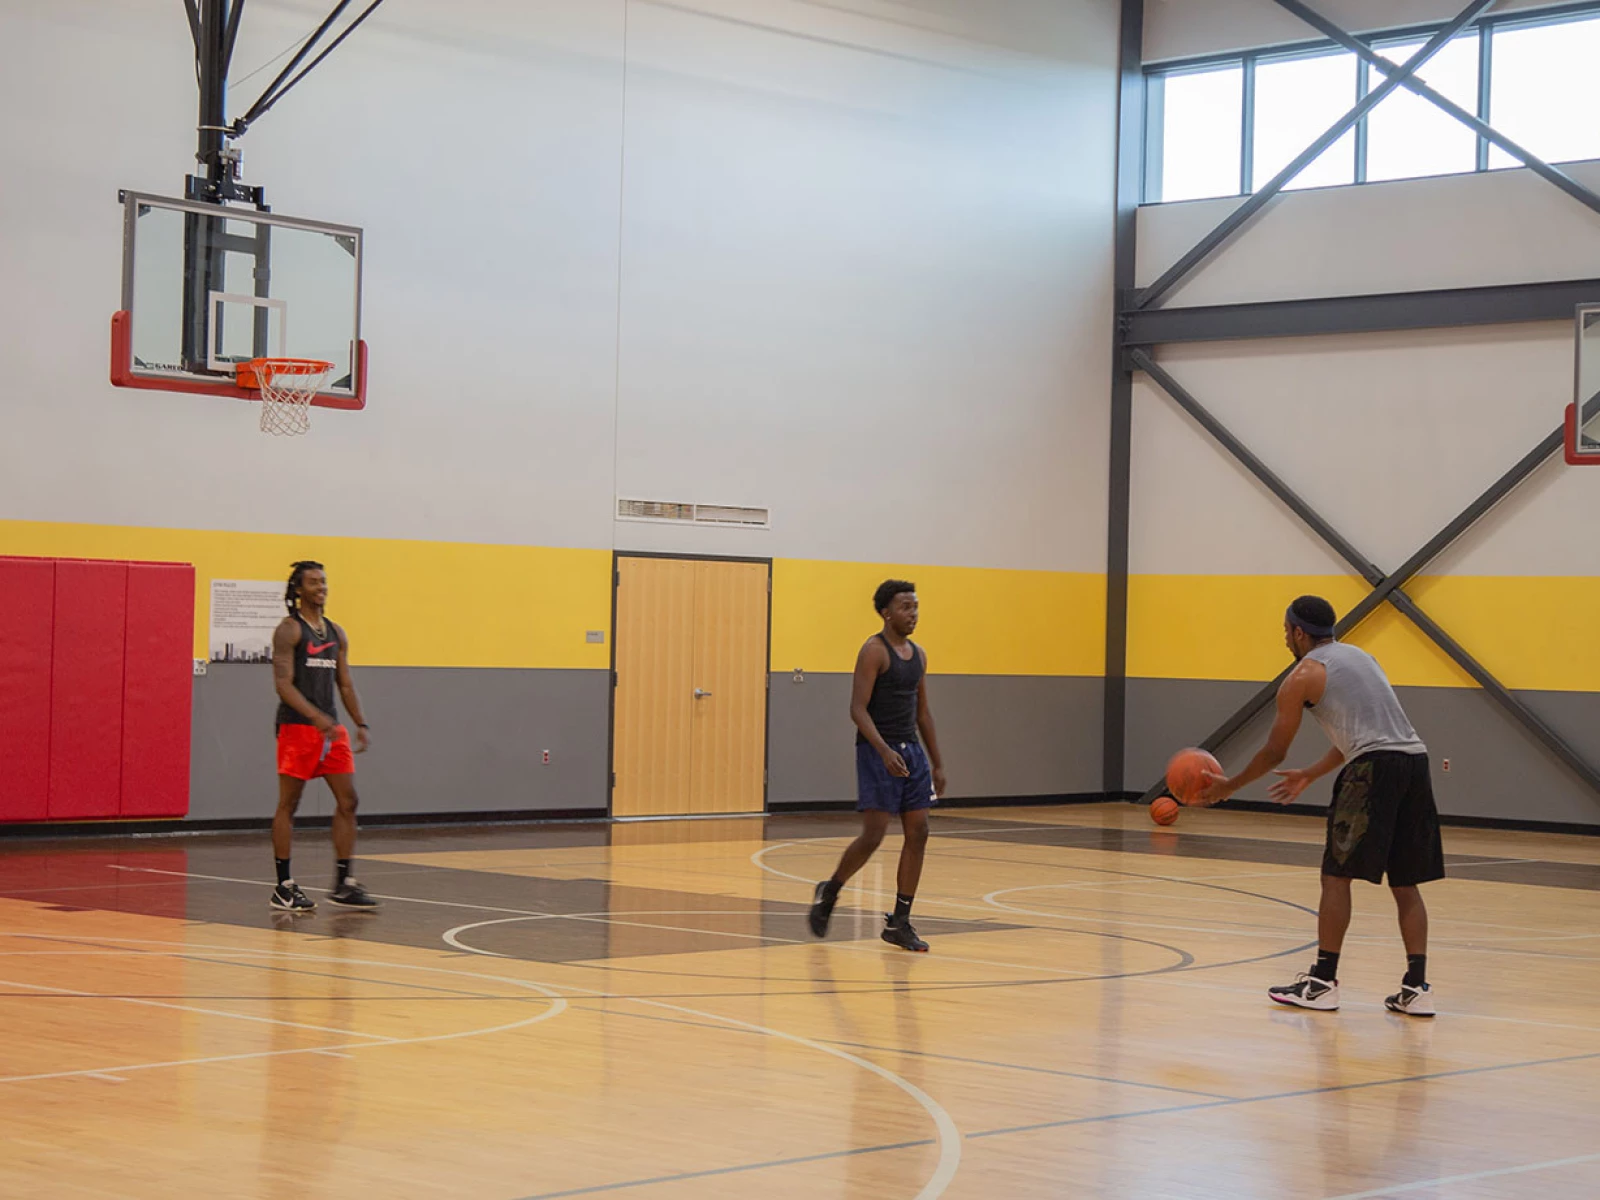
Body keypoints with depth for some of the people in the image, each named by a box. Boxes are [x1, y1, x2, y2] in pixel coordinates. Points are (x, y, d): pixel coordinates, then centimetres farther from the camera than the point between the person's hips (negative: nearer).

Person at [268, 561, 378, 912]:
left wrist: (360, 724, 7)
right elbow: (283, 683, -16)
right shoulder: (289, 630, -8)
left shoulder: (336, 634, 14)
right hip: (297, 727, -7)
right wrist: (316, 717, -27)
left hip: (331, 727, 7)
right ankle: (284, 887, 5)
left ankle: (343, 885, 7)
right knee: (288, 805, 0)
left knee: (348, 801, 2)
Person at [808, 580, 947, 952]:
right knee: (874, 834, -9)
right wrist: (885, 751, -28)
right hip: (878, 751, -8)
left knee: (918, 833, 1)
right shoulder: (874, 651, -10)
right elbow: (858, 708, -17)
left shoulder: (918, 654, 13)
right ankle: (828, 892, 16)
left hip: (912, 750, 8)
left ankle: (899, 923, 6)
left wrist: (937, 763, 16)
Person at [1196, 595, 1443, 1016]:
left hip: (1374, 768, -7)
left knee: (1336, 874, 3)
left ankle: (1322, 982, 6)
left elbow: (1274, 751, 10)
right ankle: (1417, 988, 5)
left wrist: (1228, 787, 24)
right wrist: (1310, 775, 42)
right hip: (1415, 759, 7)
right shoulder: (1360, 656, 28)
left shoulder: (1303, 676, 6)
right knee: (1405, 883, 11)